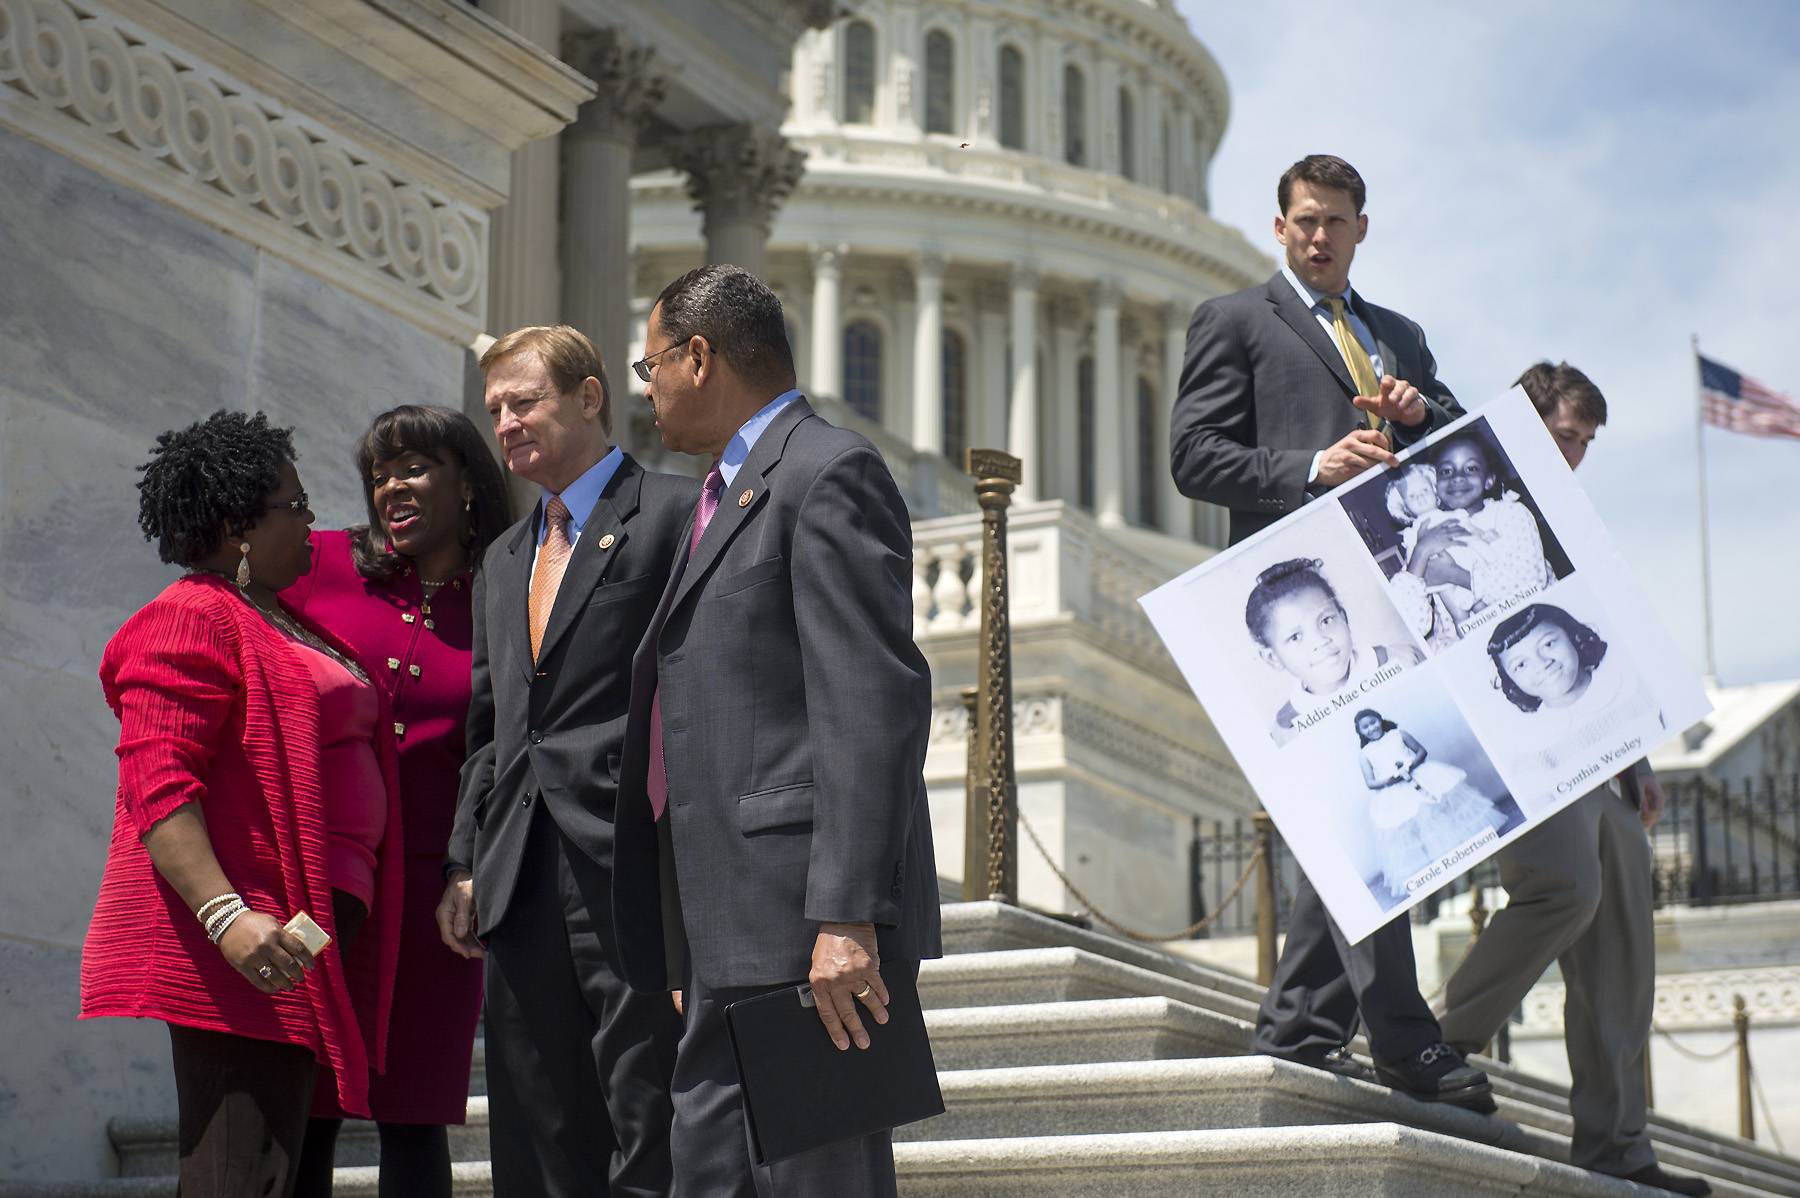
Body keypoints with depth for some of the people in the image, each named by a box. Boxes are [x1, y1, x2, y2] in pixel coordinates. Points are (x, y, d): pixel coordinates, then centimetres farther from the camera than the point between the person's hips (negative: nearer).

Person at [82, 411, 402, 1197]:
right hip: (245, 944, -10)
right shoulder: (194, 620, -9)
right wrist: (226, 916, -29)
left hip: (306, 927, 10)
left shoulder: (282, 622, 22)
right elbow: (156, 784, -19)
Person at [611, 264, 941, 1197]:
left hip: (809, 928, -10)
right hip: (731, 934, 10)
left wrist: (848, 919, -24)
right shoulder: (729, 492, 24)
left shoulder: (829, 474, -7)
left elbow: (875, 706, -17)